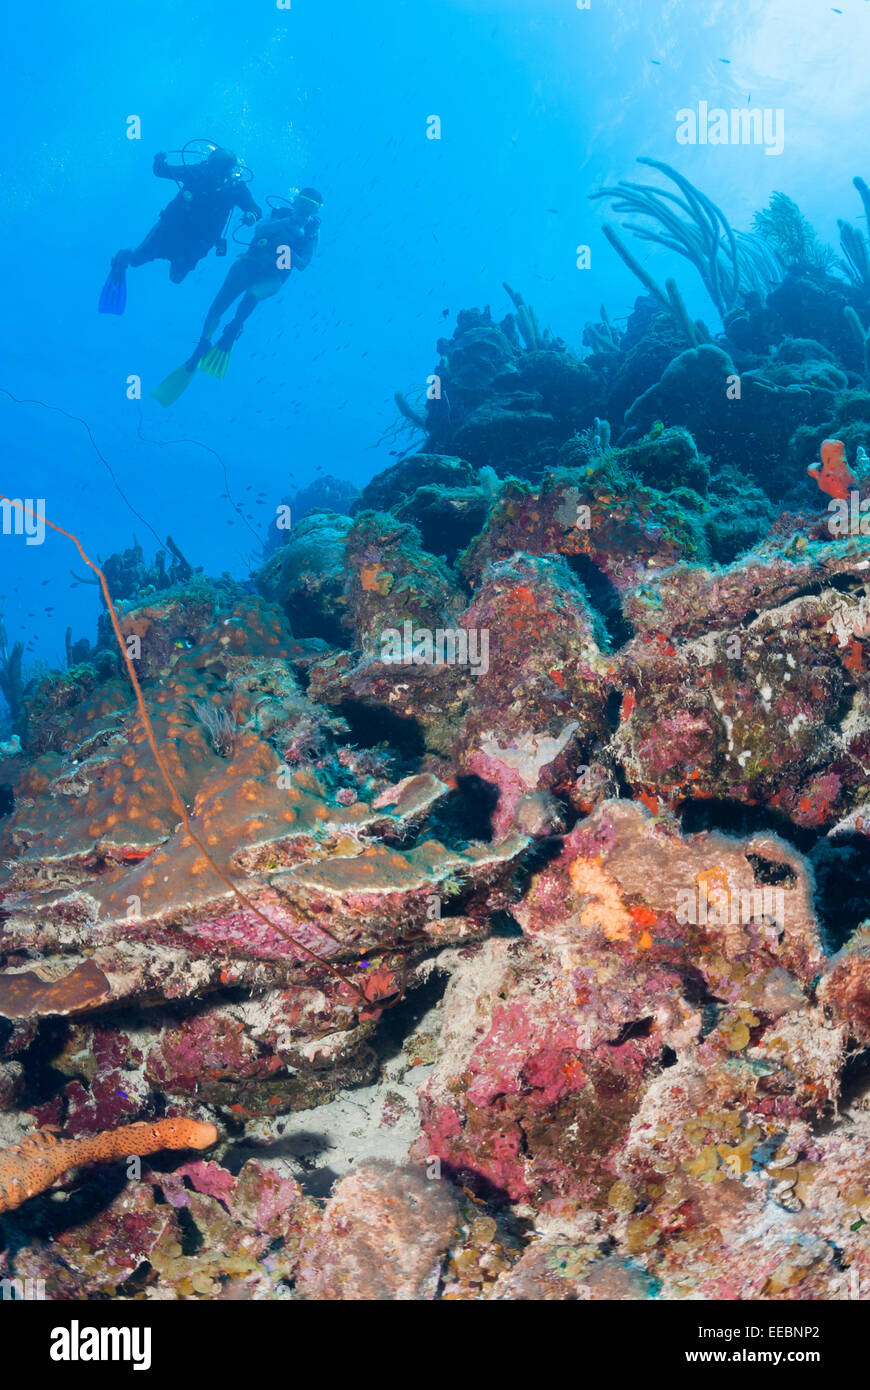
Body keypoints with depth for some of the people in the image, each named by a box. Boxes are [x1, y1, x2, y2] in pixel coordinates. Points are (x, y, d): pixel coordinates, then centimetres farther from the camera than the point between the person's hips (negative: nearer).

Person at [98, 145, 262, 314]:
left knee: (176, 278, 12)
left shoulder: (236, 188, -21)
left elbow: (257, 211, -19)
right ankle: (122, 259, 37)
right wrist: (159, 162, -32)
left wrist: (251, 217, -43)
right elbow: (160, 171, -8)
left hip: (197, 241, 1)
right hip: (173, 226, -1)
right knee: (137, 259, 0)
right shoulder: (196, 172, -21)